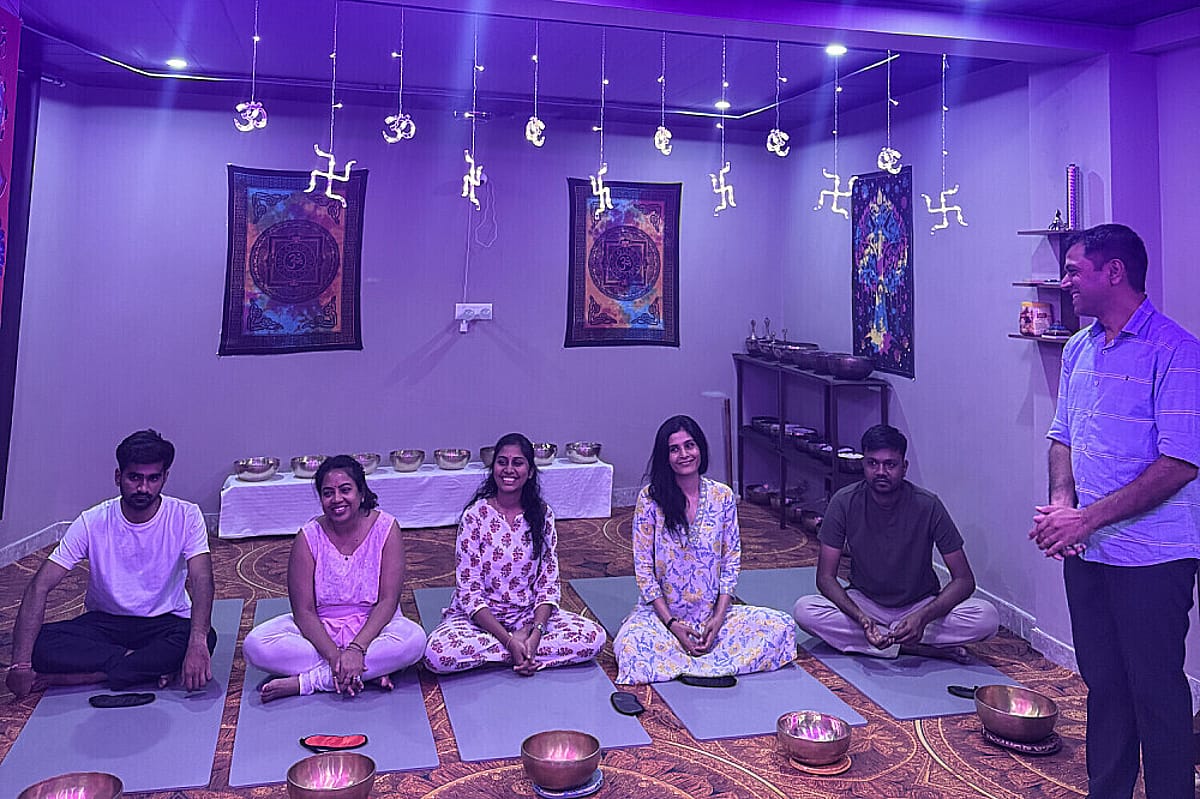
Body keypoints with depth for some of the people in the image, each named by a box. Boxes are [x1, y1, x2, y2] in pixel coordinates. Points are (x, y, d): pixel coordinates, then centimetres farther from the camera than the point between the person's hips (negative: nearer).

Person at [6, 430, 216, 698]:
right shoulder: (92, 522, -11)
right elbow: (39, 587, -14)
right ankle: (155, 665, -20)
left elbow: (201, 580, -25)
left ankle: (83, 674, -24)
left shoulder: (186, 517, -14)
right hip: (104, 623, 2)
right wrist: (21, 664, -25)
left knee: (206, 639, -34)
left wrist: (197, 642, -43)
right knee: (41, 645, -27)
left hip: (166, 622, -2)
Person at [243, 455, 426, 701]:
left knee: (415, 639, -33)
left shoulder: (386, 528, -9)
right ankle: (369, 672, -23)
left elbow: (388, 601, -14)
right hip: (318, 629, 1)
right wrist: (334, 655, -26)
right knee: (255, 646, -24)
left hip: (372, 626, -1)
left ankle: (304, 682, -24)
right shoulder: (308, 537, -8)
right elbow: (304, 612, -11)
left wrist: (357, 648, -27)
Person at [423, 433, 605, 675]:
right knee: (437, 654, -32)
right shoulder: (475, 515, -11)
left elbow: (549, 582, -2)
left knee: (594, 637, -19)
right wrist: (509, 641, -22)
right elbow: (469, 591, -12)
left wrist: (536, 634, -19)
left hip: (529, 614, 2)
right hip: (480, 616, -2)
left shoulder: (542, 514, -2)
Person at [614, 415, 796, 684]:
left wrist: (718, 617, -10)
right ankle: (716, 661, -15)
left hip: (713, 611, 3)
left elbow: (732, 561, 2)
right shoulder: (650, 499, -7)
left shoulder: (723, 496, 0)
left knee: (782, 626, -17)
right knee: (630, 645, -33)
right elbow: (643, 568, -6)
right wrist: (672, 624, -14)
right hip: (662, 611, -2)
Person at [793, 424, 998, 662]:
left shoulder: (928, 505, -17)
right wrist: (861, 618, -31)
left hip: (921, 605, 0)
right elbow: (825, 577, -13)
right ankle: (918, 647, -22)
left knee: (987, 617, -26)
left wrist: (923, 617, -32)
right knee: (804, 610, -28)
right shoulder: (845, 502, -15)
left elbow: (964, 580, -14)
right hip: (864, 604, 1)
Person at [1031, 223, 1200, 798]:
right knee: (1102, 683, 17)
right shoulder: (1079, 349, 9)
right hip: (1086, 552, 7)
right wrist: (1062, 502, -4)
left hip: (1151, 557, -7)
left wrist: (1089, 517, -21)